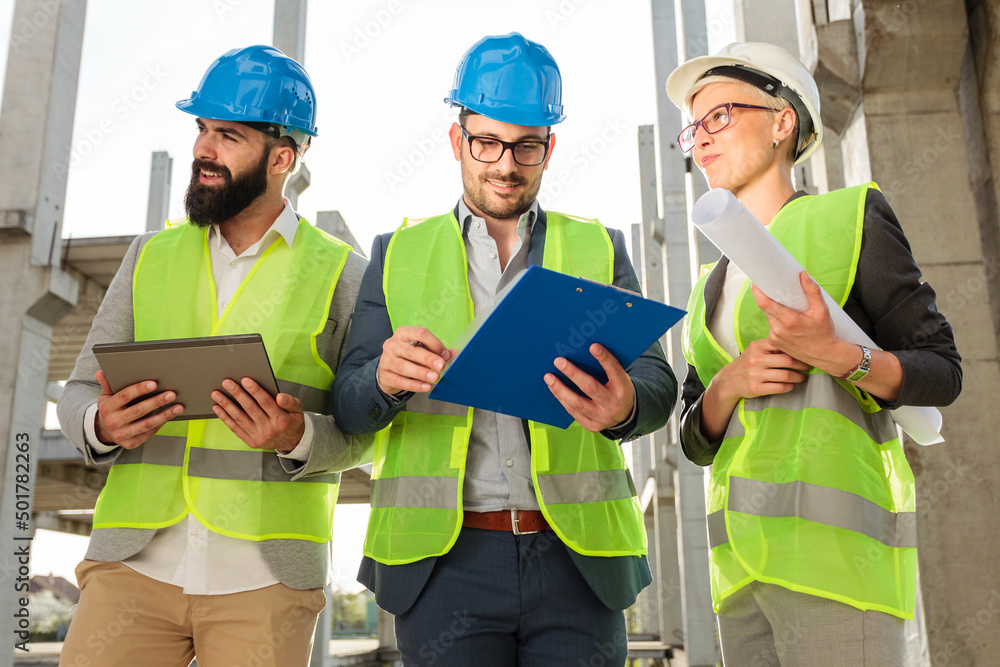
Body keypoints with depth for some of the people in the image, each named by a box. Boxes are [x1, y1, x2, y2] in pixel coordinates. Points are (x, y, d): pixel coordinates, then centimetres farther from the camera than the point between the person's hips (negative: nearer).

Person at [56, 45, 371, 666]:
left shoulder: (342, 274, 2)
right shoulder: (151, 256, 11)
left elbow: (360, 433, 1)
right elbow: (79, 393, 12)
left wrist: (298, 437, -20)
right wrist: (101, 424, -10)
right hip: (135, 562, 3)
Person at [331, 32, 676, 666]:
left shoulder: (600, 249, 10)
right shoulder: (398, 254, 10)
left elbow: (658, 380, 1)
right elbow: (347, 405, 5)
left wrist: (624, 406, -24)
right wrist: (386, 378, -19)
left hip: (577, 558, 1)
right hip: (442, 562, 0)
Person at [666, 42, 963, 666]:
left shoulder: (851, 216, 5)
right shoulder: (712, 286, 21)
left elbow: (941, 370, 1)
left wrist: (835, 357, -18)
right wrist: (731, 383, -5)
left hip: (830, 539, -6)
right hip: (745, 556, 6)